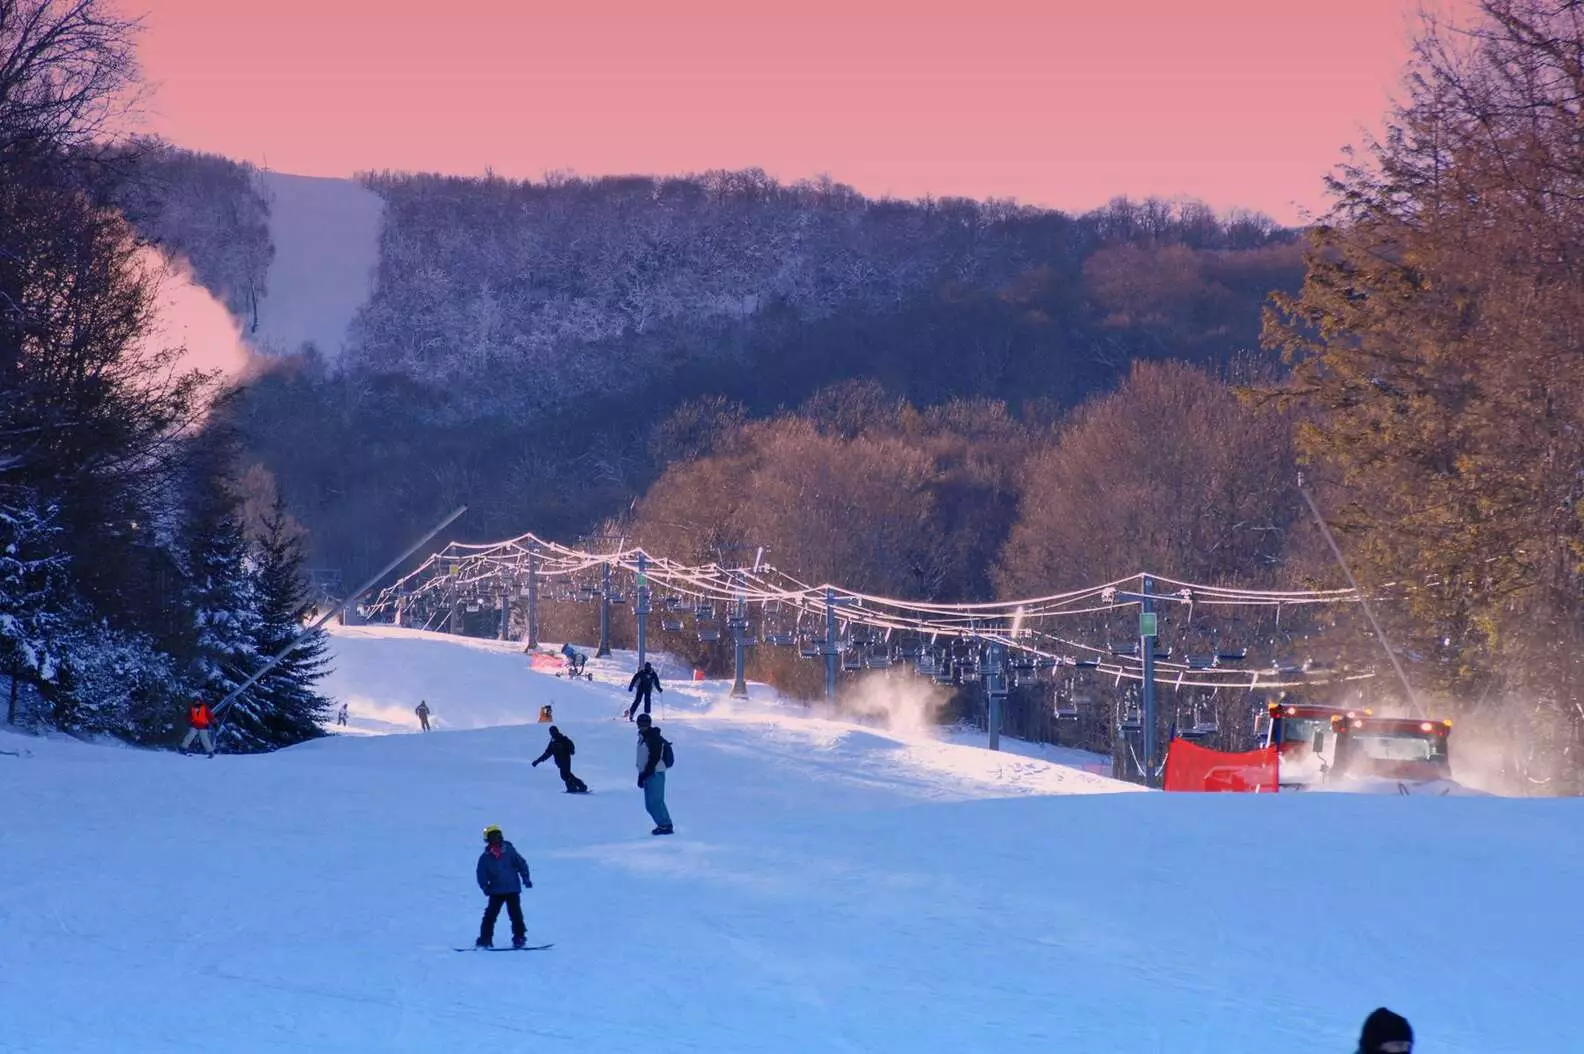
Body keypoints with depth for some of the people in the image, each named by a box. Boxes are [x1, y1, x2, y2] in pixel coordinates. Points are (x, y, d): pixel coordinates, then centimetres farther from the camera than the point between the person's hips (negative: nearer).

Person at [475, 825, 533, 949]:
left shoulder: (509, 850, 1)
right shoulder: (485, 857, 4)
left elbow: (521, 864, 5)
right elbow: (482, 874, 7)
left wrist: (525, 878, -5)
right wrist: (485, 886, -8)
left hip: (513, 890, -1)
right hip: (496, 891, 1)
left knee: (515, 915, -5)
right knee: (490, 915, -2)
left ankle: (519, 938, 2)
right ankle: (485, 939, 5)